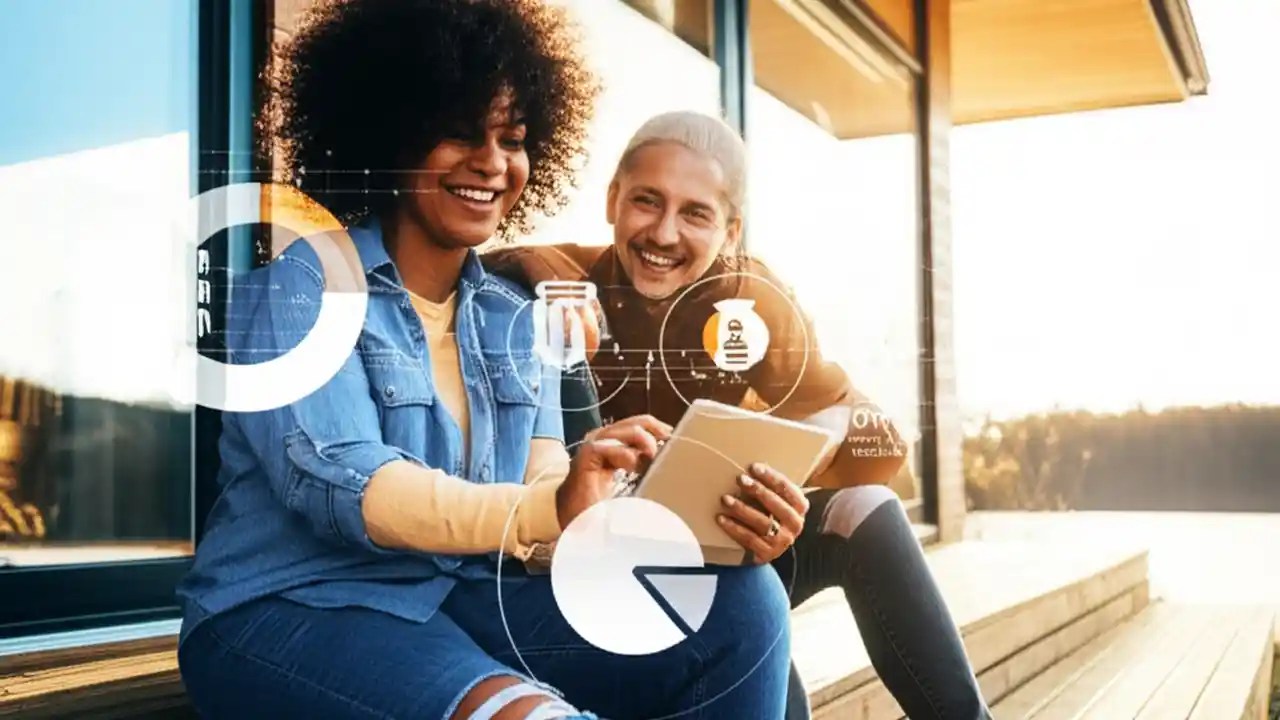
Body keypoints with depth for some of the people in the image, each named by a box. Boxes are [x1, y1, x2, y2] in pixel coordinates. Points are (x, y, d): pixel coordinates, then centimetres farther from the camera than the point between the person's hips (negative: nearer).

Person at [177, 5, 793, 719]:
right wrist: (547, 511, -37)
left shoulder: (517, 321, 12)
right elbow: (342, 487, -20)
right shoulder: (301, 288, -5)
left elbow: (543, 488, -1)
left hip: (463, 603, 6)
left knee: (743, 603, -14)